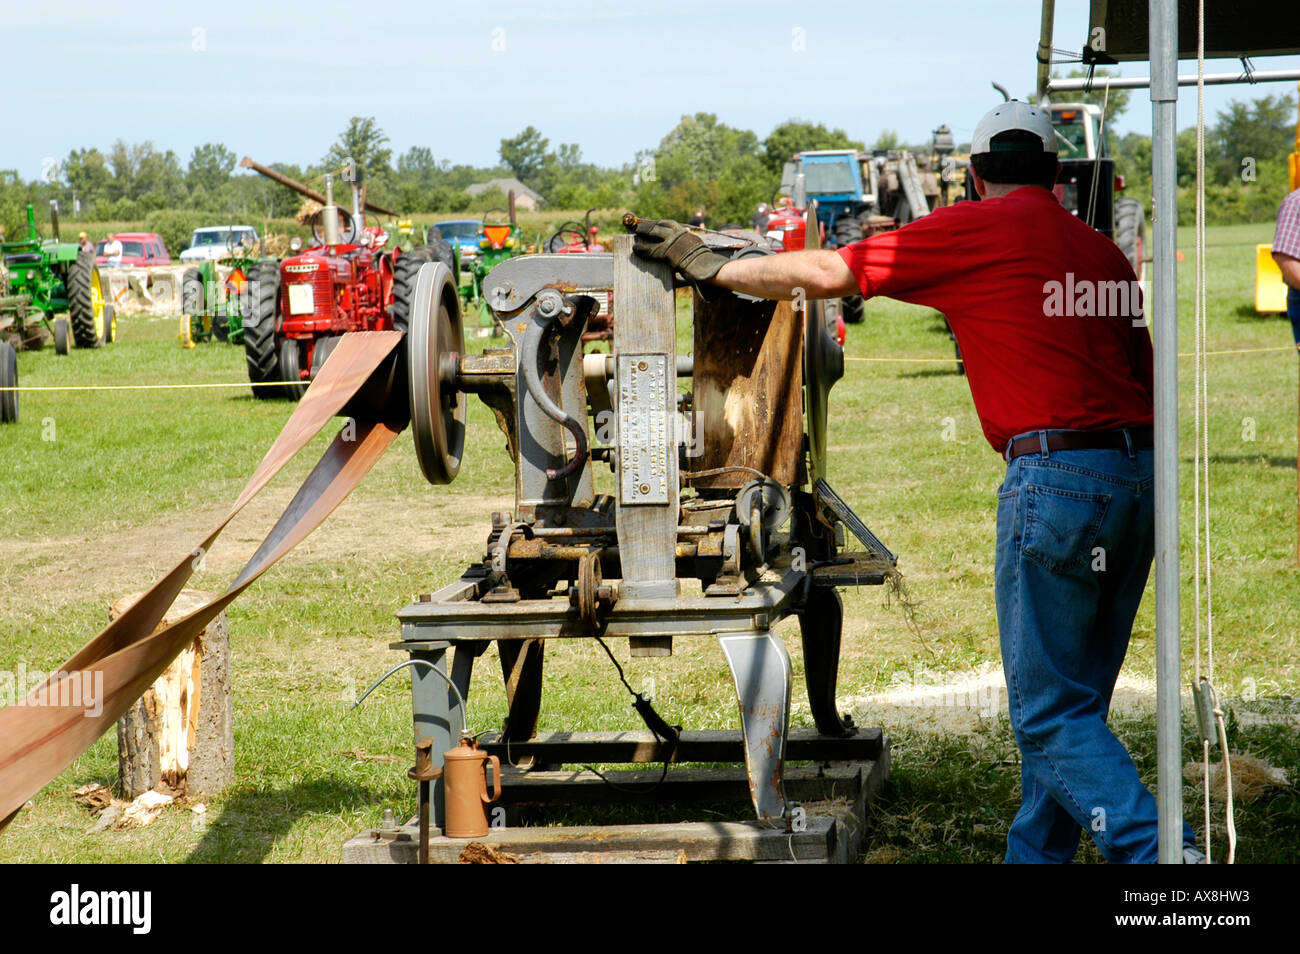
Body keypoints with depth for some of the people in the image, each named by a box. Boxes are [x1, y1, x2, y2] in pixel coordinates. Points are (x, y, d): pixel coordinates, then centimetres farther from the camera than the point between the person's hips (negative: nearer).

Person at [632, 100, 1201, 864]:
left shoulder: (973, 232, 0)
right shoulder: (1102, 251, 18)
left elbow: (826, 274, 1)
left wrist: (712, 266, 14)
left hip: (1058, 471, -7)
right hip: (1141, 469, 7)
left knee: (1050, 711, -3)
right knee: (1075, 700, 15)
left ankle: (1151, 849, -16)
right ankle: (1037, 853, 21)